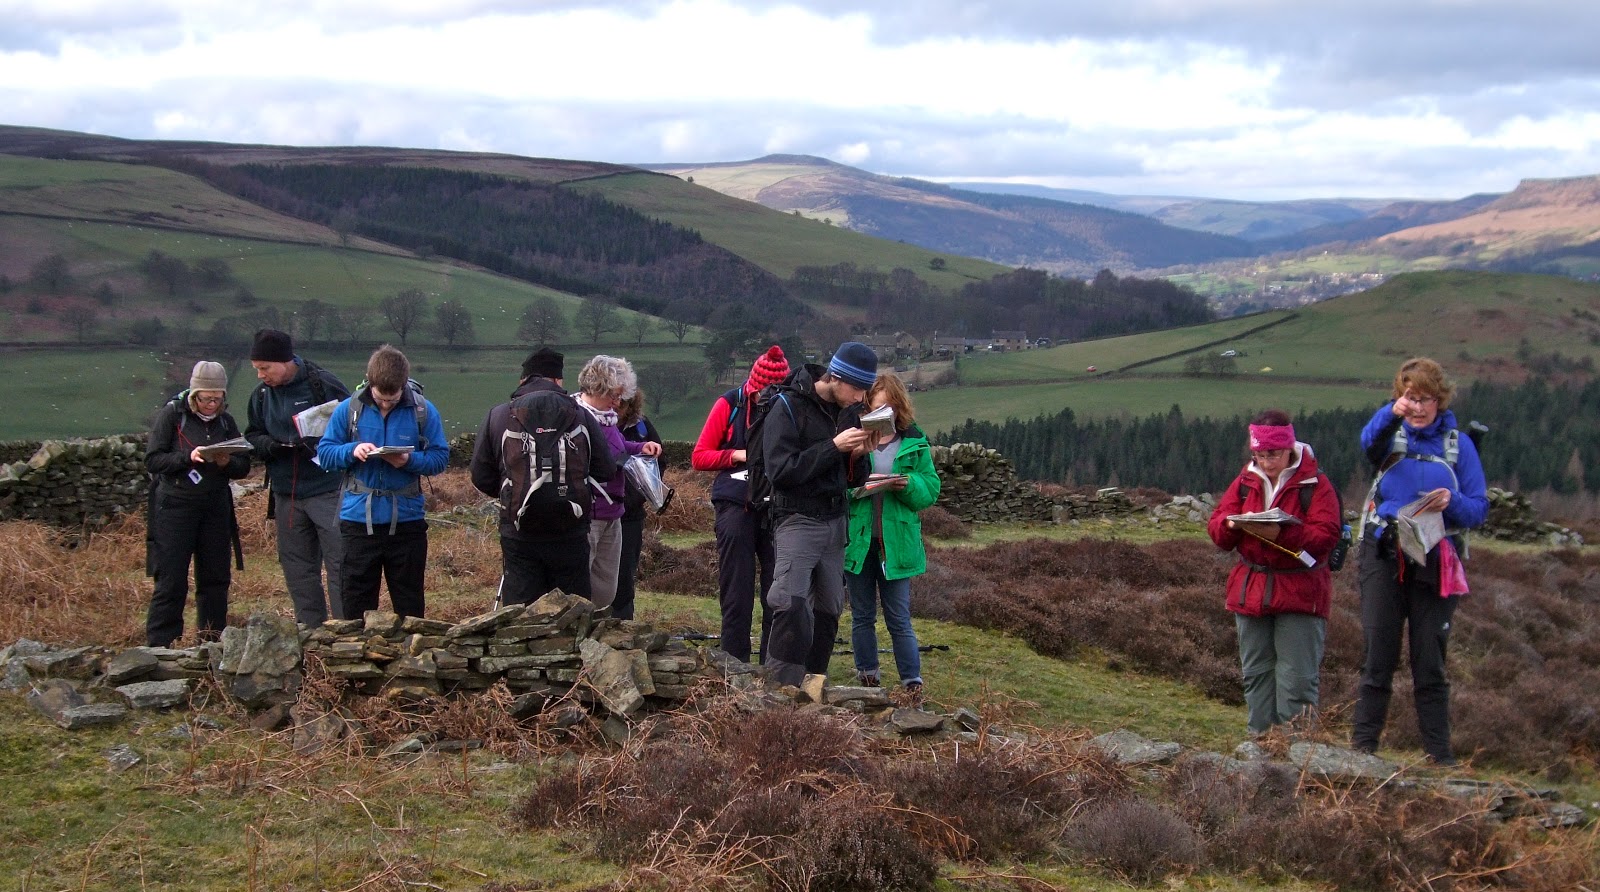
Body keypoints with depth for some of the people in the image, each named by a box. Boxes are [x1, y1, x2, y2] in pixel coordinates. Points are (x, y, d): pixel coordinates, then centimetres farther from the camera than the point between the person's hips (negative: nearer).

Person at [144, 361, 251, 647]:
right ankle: (159, 645, 0)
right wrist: (188, 457, -22)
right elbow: (152, 460, -9)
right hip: (175, 507, -5)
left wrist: (227, 463, -13)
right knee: (171, 580, -5)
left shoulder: (225, 422, 9)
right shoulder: (171, 415, -3)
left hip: (216, 509, 5)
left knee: (216, 579, 7)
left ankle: (213, 642, 17)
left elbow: (244, 467, 9)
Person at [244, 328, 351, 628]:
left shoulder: (324, 384, -10)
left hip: (327, 491, -6)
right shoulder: (261, 394, 9)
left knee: (339, 564, -5)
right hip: (286, 495, 6)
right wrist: (270, 446, -6)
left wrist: (317, 444, -21)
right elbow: (252, 436, 16)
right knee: (298, 569, 11)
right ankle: (311, 630, 19)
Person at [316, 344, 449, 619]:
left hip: (407, 521, 0)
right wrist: (352, 451, -17)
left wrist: (411, 461, -19)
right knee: (356, 600, 7)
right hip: (358, 519, 1)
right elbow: (324, 452, 3)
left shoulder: (423, 411, -3)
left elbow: (440, 457, 0)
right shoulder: (349, 409, -1)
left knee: (410, 605, 9)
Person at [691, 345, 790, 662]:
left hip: (777, 509, 1)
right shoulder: (731, 404, 1)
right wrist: (738, 455, -12)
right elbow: (699, 457, 3)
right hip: (737, 506, -1)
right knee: (736, 595, 1)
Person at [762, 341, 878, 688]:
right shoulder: (789, 407, -12)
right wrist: (833, 447, -23)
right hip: (798, 520, -7)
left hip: (835, 522, 7)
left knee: (829, 608, 9)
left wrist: (857, 453, -6)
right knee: (792, 606, -19)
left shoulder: (846, 409, 8)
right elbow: (780, 470, -20)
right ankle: (779, 688, -16)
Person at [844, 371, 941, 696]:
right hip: (857, 542, 1)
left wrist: (909, 484, -16)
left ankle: (912, 681, 8)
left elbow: (931, 490, 4)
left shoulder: (914, 443, 2)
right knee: (862, 616, 12)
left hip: (896, 543, -1)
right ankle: (867, 677, 22)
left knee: (899, 618, 2)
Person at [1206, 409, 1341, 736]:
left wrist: (1281, 533, -28)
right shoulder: (1245, 481, 9)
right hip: (1250, 590, 5)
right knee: (1256, 672, 10)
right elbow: (1216, 526, 7)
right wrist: (1232, 525, -17)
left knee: (1297, 678, -6)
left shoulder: (1315, 484, -5)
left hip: (1300, 593, -5)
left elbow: (1326, 536, -15)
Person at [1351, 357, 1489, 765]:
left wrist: (1452, 501, -18)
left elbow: (1479, 508, 4)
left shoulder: (1458, 444, 8)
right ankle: (1363, 745, 3)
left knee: (1430, 659, 2)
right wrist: (1391, 414, -41)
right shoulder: (1390, 434, 5)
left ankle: (1439, 756, 7)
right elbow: (1369, 443, -21)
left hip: (1436, 562, 1)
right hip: (1384, 556, 0)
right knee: (1378, 654, -2)